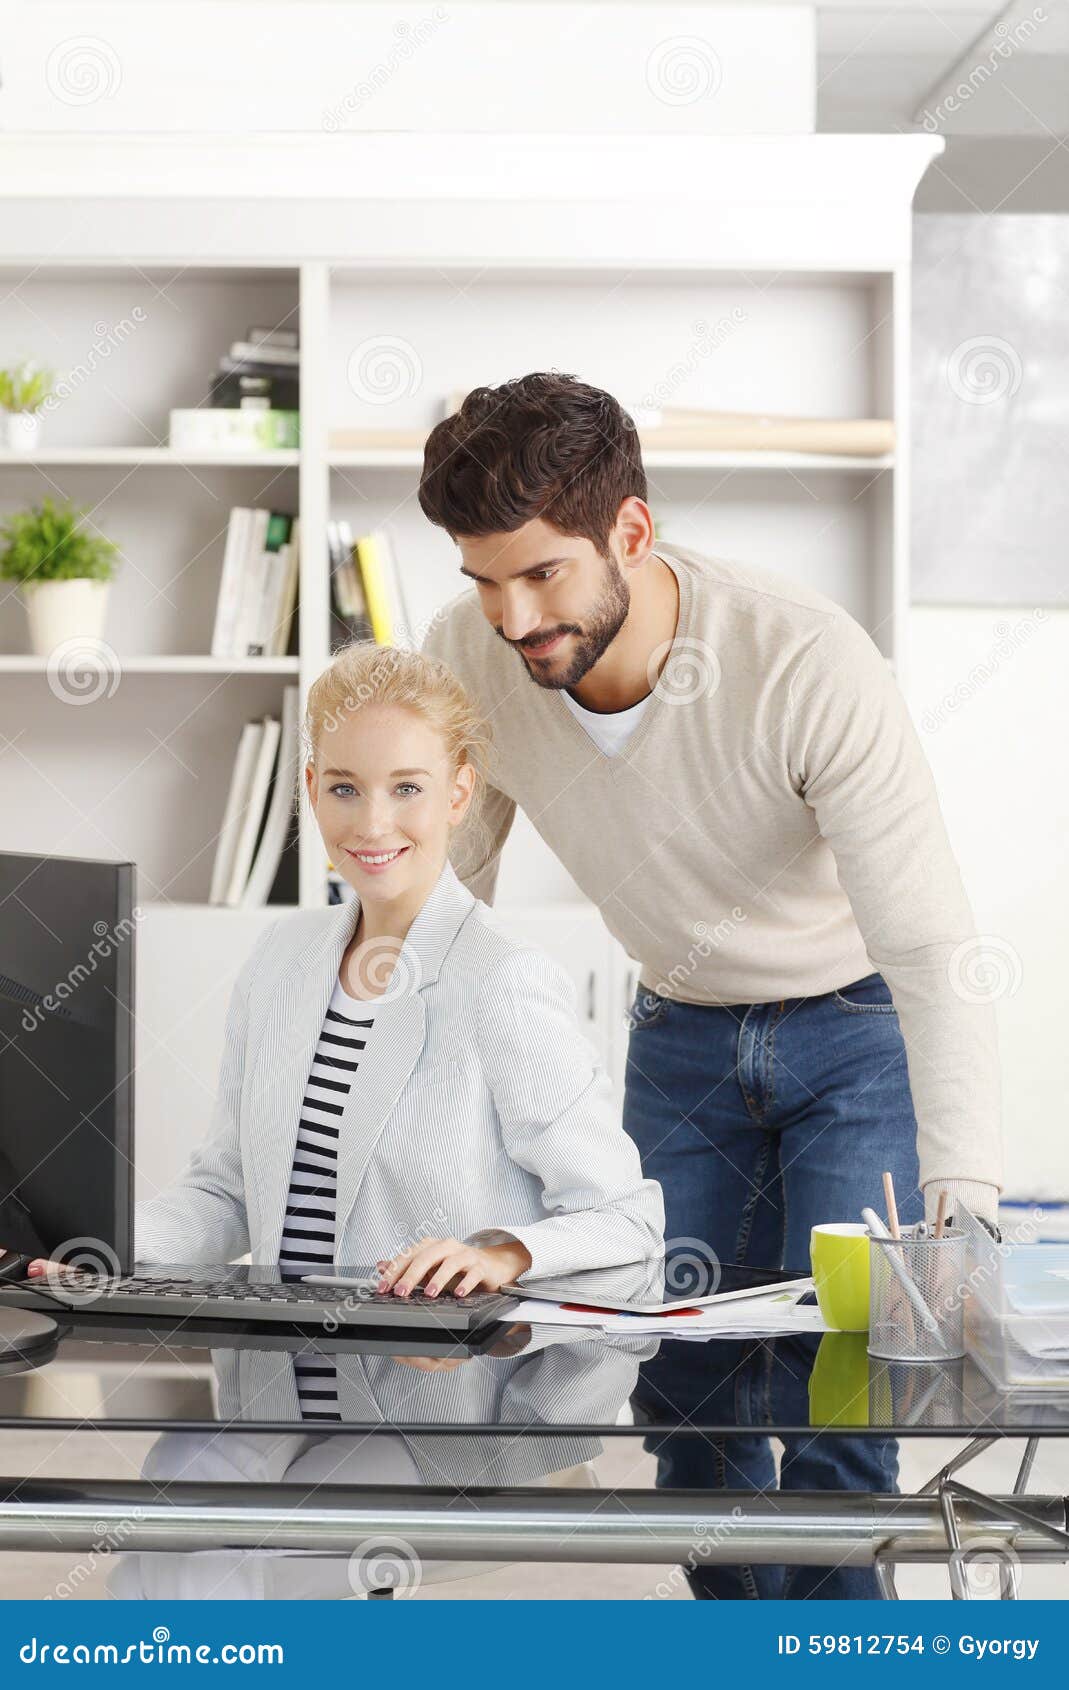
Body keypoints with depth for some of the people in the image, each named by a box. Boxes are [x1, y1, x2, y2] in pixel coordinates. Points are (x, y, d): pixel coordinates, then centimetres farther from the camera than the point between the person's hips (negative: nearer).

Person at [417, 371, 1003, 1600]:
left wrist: (965, 1207, -43)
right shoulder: (467, 658, -19)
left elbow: (932, 948, -34)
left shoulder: (809, 665, -32)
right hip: (680, 1031, 4)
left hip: (855, 1031, -4)